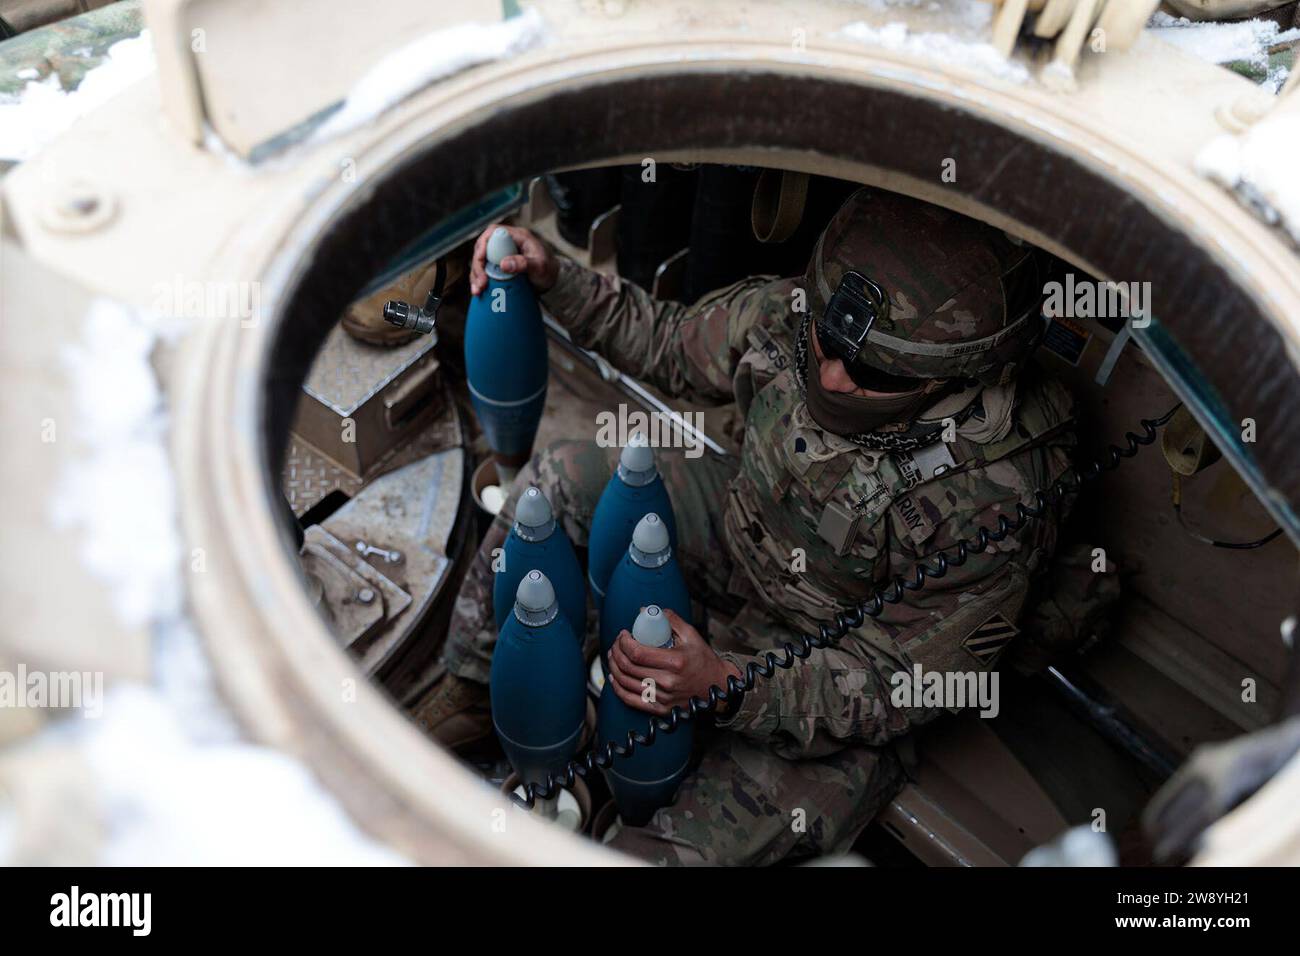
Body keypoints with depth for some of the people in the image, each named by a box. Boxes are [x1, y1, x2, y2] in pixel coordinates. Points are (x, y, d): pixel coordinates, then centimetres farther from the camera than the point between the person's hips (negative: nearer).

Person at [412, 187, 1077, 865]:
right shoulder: (789, 314, -22)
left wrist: (727, 685, -42)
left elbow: (893, 686, -27)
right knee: (563, 478, -5)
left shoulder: (996, 503, -35)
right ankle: (472, 687, 12)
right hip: (747, 531, 6)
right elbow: (671, 345, 1)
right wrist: (555, 279, -13)